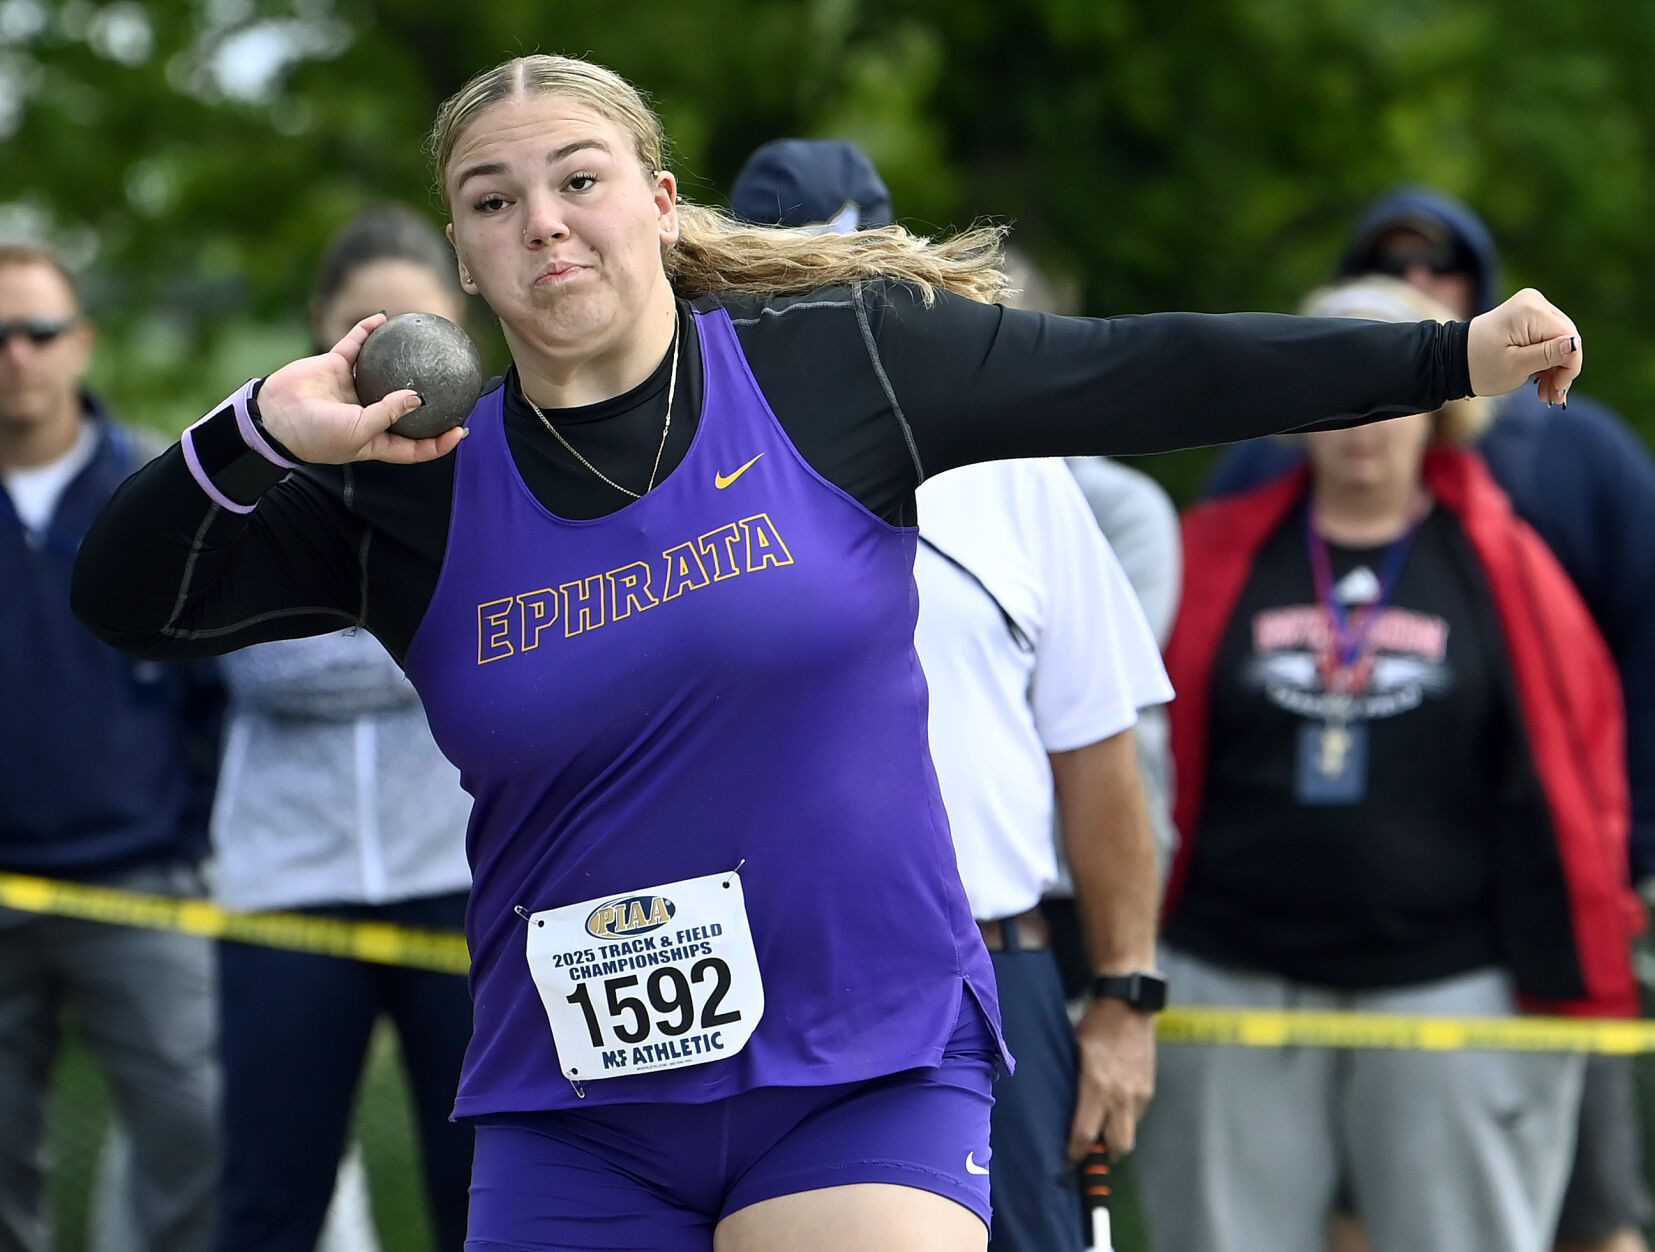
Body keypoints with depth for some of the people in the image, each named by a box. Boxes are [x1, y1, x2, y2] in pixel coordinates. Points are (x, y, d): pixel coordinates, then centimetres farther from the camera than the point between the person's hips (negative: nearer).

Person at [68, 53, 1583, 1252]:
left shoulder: (837, 364, -2)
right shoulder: (419, 497, 2)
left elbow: (1150, 375, 0)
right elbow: (125, 598, 3)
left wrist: (1453, 355, 0)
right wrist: (263, 433, -15)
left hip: (866, 1073, -2)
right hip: (574, 1105, 3)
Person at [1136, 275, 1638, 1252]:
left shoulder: (1500, 565, 5)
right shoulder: (1216, 555, 8)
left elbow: (1575, 762, 4)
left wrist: (1574, 979, 0)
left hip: (1454, 990, -2)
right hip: (1233, 987, 2)